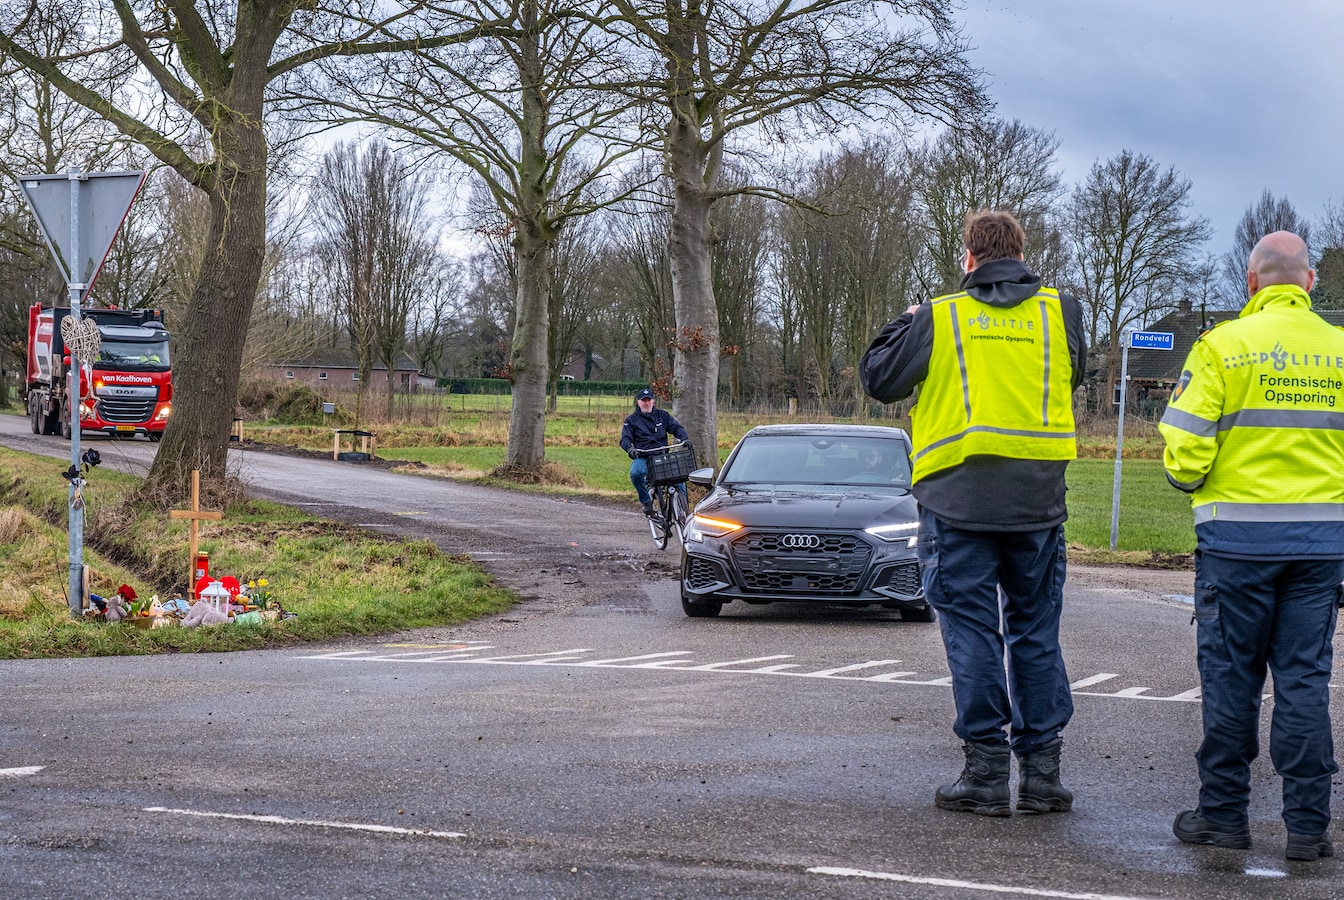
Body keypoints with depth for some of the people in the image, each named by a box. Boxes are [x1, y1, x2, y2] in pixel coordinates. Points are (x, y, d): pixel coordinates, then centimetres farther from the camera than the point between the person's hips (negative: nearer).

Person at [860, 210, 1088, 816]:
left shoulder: (938, 318, -3)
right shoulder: (1060, 312, 4)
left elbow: (878, 378, 3)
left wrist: (905, 325, 20)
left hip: (959, 497, -2)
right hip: (1039, 497, 3)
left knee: (973, 633, 2)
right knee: (1036, 633, 11)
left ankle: (987, 775, 1)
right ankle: (1042, 772, 11)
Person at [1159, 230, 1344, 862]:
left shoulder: (1223, 347, -8)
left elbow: (1184, 452, -10)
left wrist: (1190, 481, 11)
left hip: (1238, 537, -3)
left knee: (1230, 675, 7)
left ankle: (1224, 813, 14)